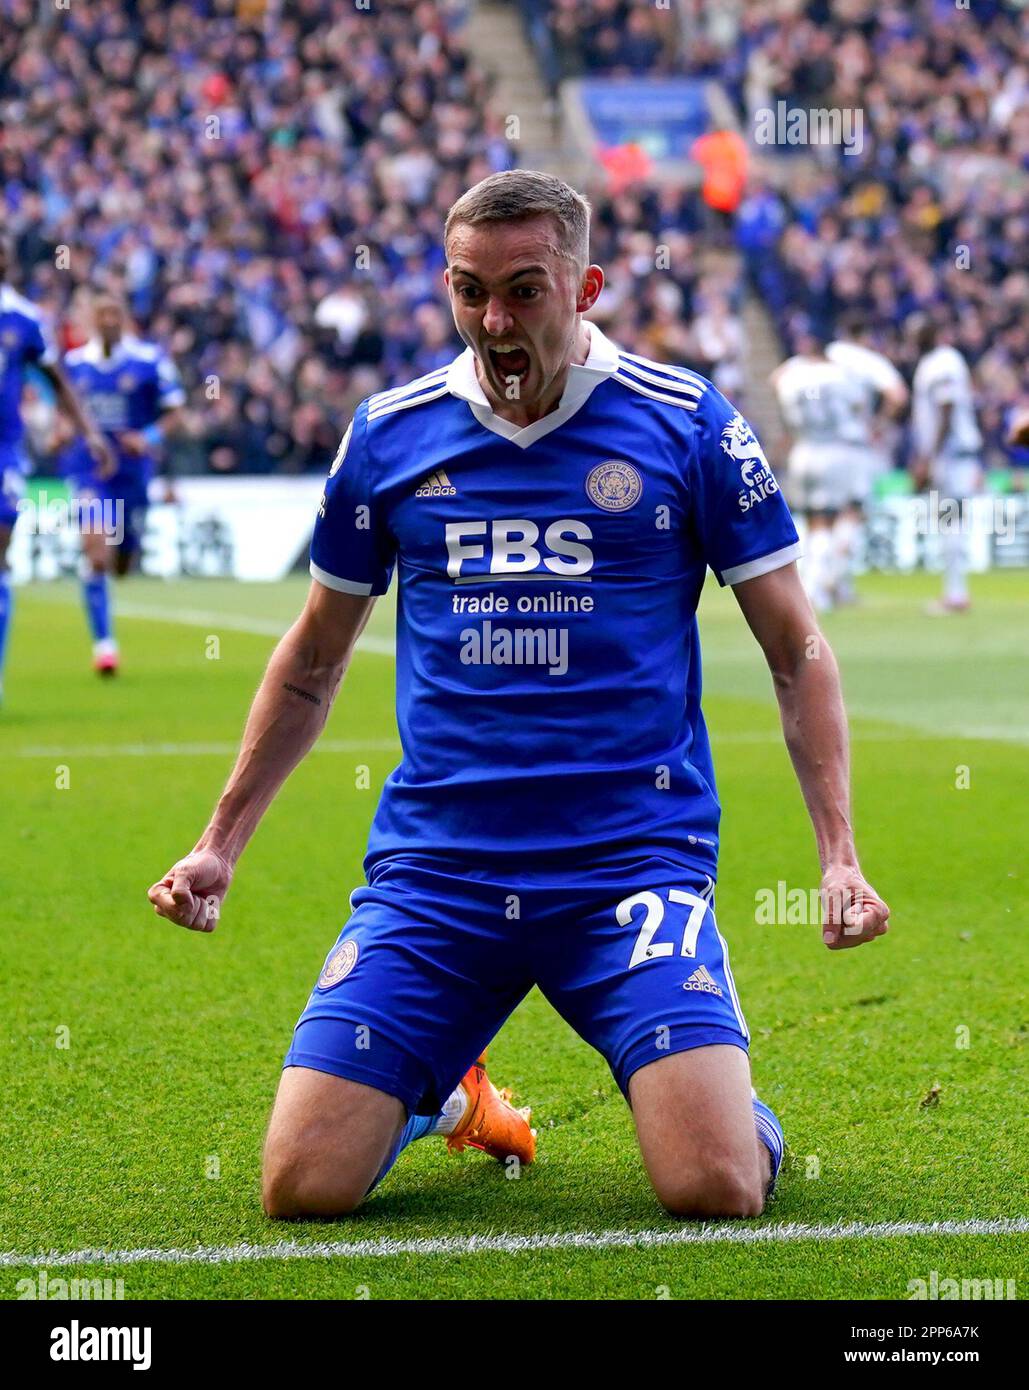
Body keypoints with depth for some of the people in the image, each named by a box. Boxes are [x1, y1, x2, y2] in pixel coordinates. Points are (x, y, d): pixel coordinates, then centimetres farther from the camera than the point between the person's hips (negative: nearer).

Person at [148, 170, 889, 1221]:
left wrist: (838, 853, -6)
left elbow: (796, 651, 5)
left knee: (717, 1191, -20)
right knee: (304, 1187, -10)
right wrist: (219, 843, 16)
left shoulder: (685, 424, 0)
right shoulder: (389, 433, 7)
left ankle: (735, 1108, 18)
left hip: (634, 855, -2)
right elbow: (313, 662, 20)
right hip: (431, 866, 2)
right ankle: (440, 1092, 24)